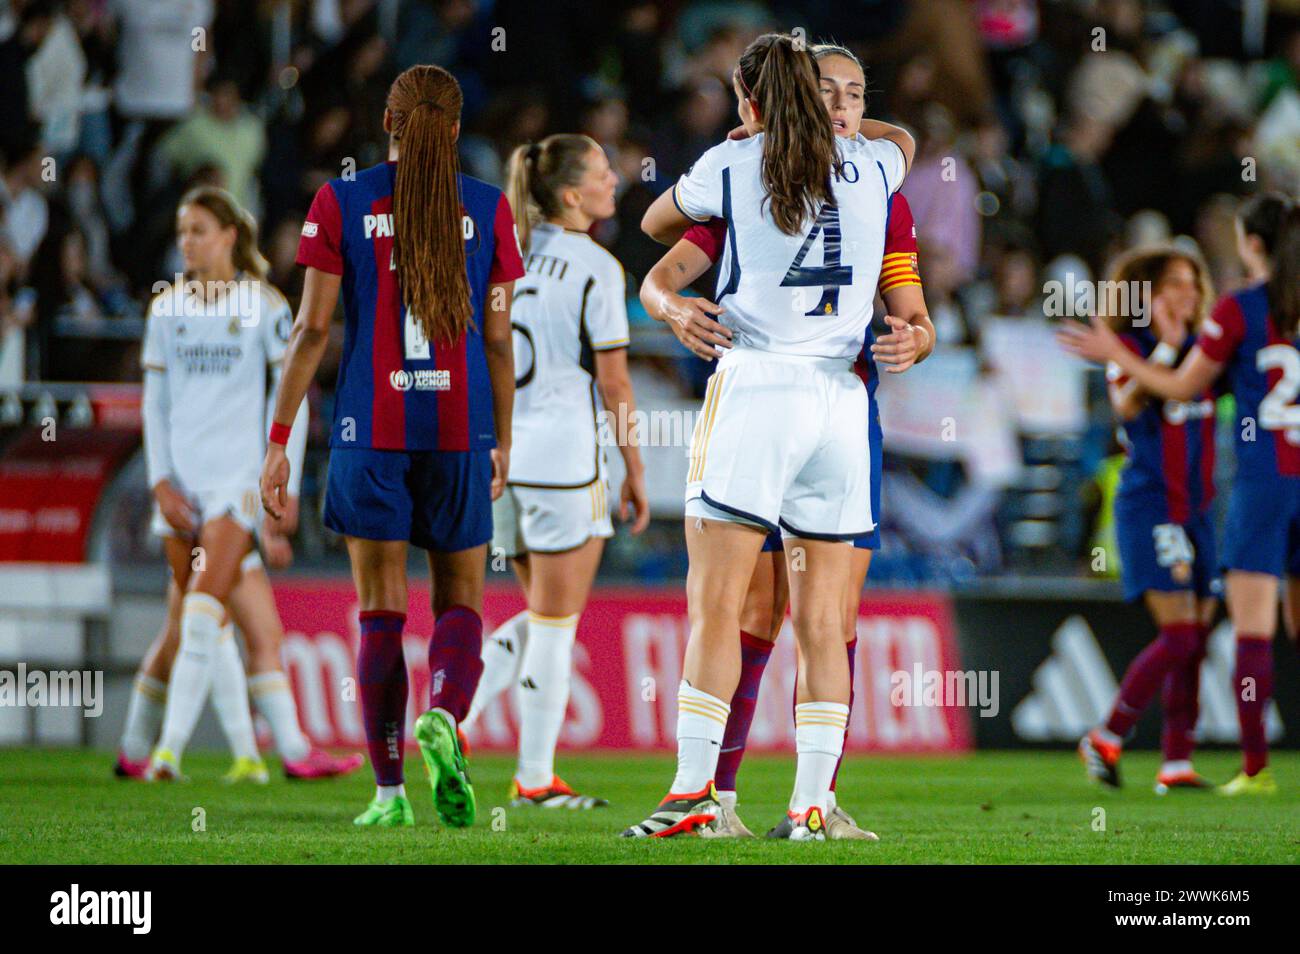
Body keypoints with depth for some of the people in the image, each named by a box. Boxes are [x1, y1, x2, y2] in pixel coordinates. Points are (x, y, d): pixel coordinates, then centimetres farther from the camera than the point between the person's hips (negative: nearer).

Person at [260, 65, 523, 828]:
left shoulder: (340, 204, 0)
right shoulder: (488, 209, 3)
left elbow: (312, 329, -2)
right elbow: (498, 339, 5)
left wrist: (280, 440, 1)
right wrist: (502, 441, 15)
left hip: (371, 426, 0)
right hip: (459, 429, 0)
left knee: (382, 611, 4)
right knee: (461, 601, 10)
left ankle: (390, 788, 0)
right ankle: (444, 720, -20)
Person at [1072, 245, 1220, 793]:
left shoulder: (1199, 353, 12)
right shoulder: (1129, 351, -6)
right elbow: (1127, 404, -24)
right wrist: (1166, 347, -25)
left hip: (1195, 511, 7)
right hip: (1149, 507, -7)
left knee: (1196, 641, 1)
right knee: (1179, 636, -13)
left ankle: (1177, 763, 5)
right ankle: (1106, 739, 1)